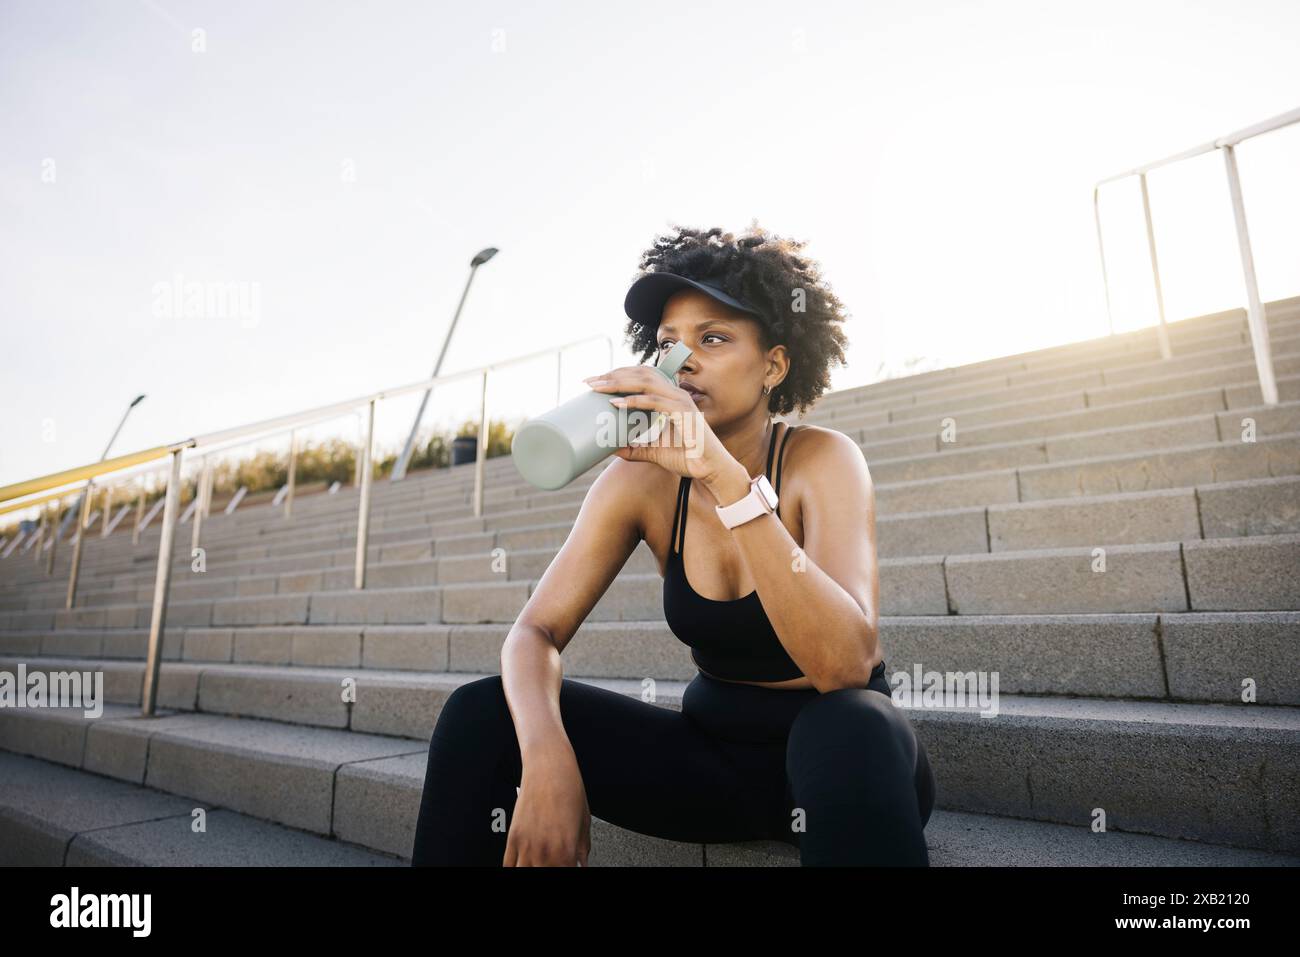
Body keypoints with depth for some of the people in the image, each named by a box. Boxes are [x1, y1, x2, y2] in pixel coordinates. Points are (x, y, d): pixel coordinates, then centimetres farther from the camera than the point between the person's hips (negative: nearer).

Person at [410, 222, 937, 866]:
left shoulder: (822, 459, -17)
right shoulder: (640, 480, -8)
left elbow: (846, 664, -31)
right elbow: (534, 633, -11)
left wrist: (725, 474, -40)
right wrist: (547, 756, -31)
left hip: (839, 755, -2)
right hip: (713, 747, 3)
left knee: (849, 730, -39)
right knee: (480, 713, -12)